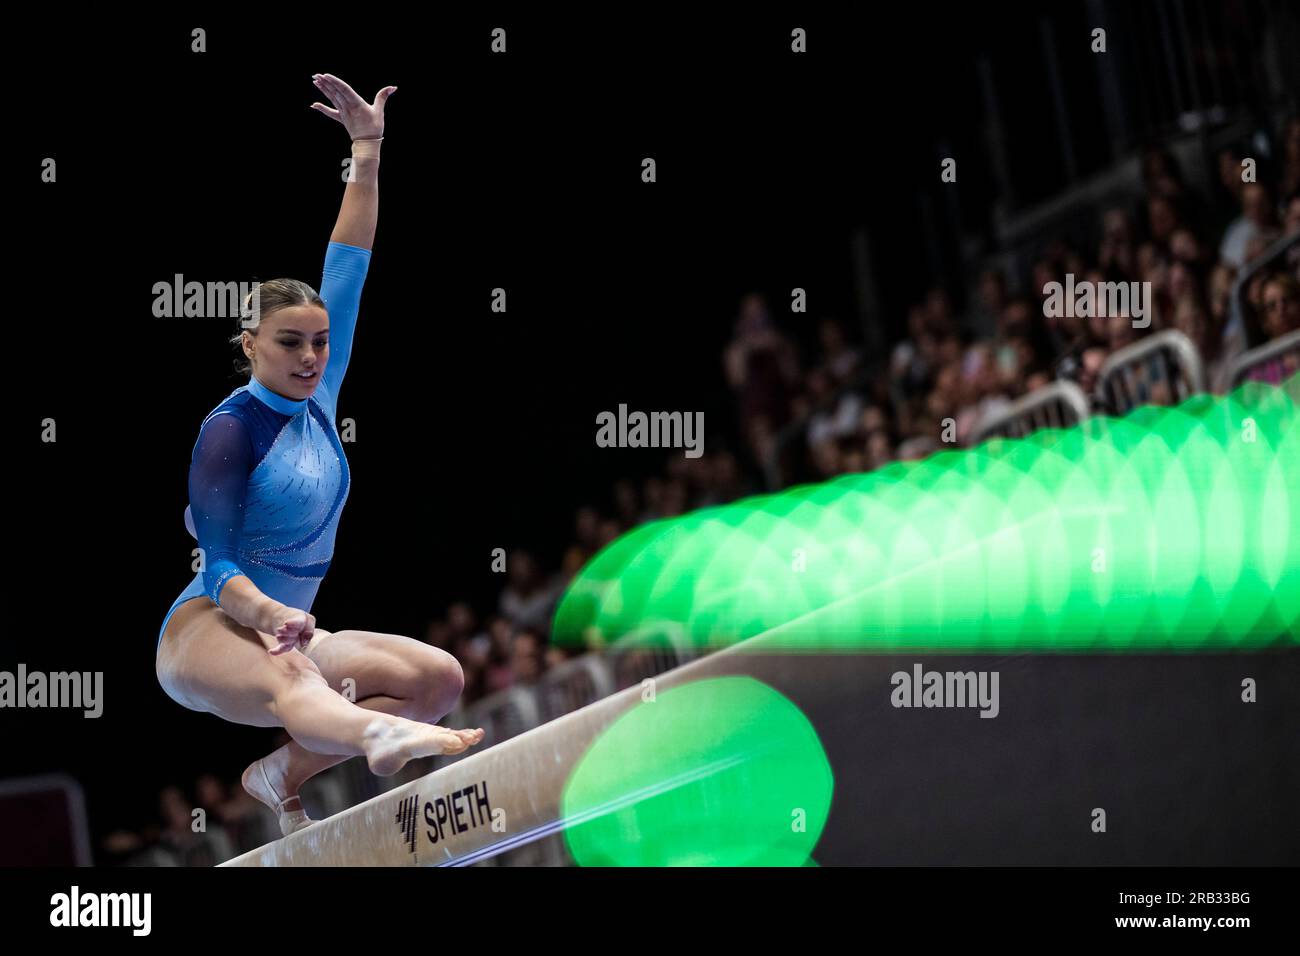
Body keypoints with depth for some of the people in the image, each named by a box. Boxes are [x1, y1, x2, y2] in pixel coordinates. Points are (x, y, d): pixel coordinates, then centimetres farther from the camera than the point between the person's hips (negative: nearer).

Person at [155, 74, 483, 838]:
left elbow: (347, 274, 9)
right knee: (288, 676, -42)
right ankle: (380, 736, -78)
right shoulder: (232, 427, -12)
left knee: (440, 677, -5)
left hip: (288, 628, 9)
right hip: (207, 630, -9)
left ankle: (285, 773, -5)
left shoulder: (318, 399, 8)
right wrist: (267, 613, -37)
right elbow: (219, 561, -17)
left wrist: (368, 154, 8)